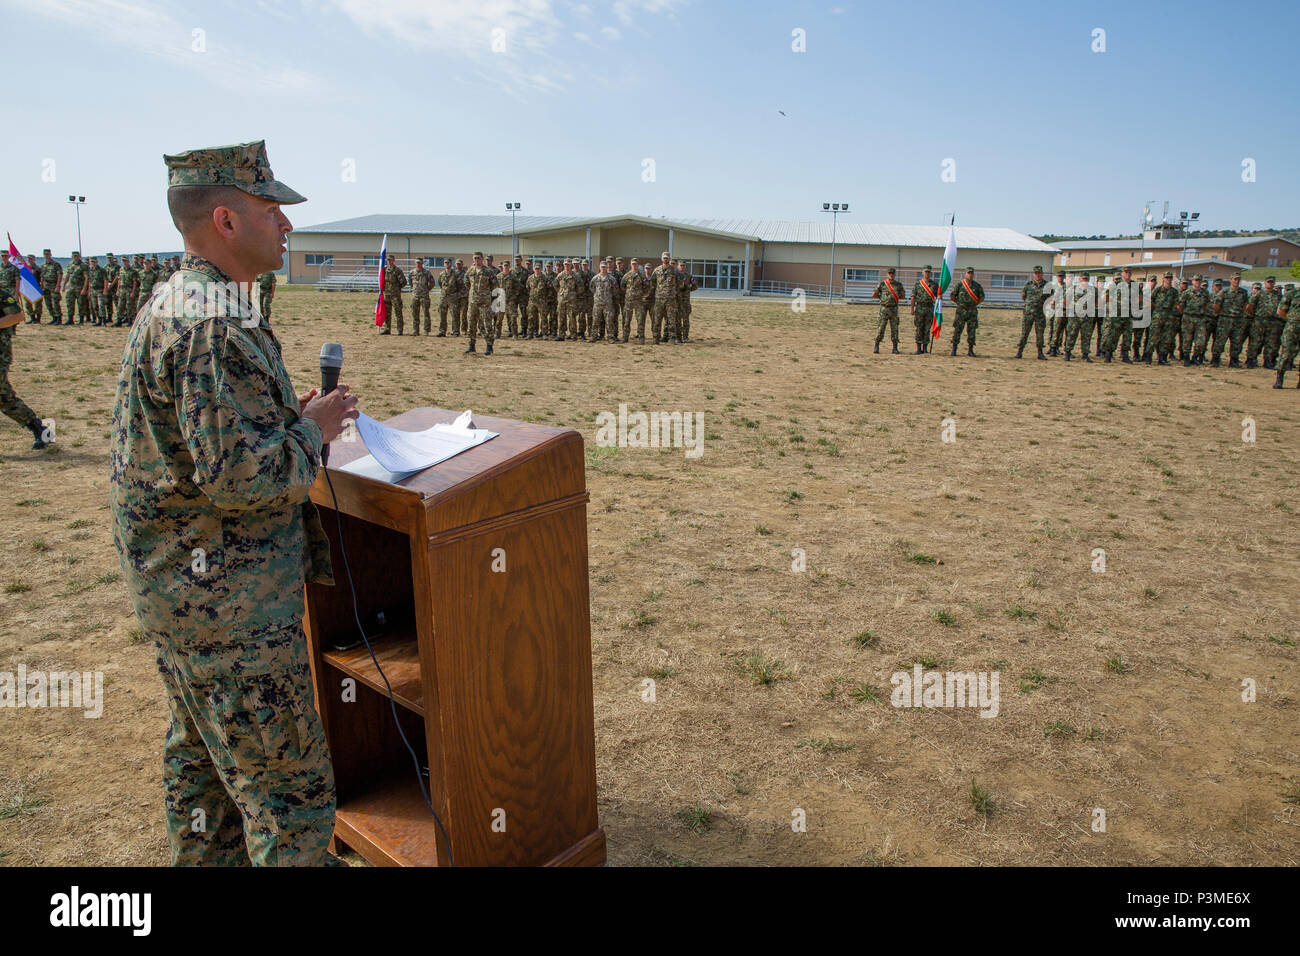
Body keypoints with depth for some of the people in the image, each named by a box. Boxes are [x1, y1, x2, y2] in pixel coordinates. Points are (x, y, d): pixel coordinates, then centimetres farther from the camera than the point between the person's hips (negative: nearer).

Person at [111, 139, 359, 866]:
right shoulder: (218, 323, -23)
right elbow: (238, 473, -28)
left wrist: (288, 416, 9)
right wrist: (312, 430, -13)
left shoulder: (167, 306, 11)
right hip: (230, 597, -11)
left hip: (178, 582, 11)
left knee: (204, 755, 25)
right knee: (288, 782, 1)